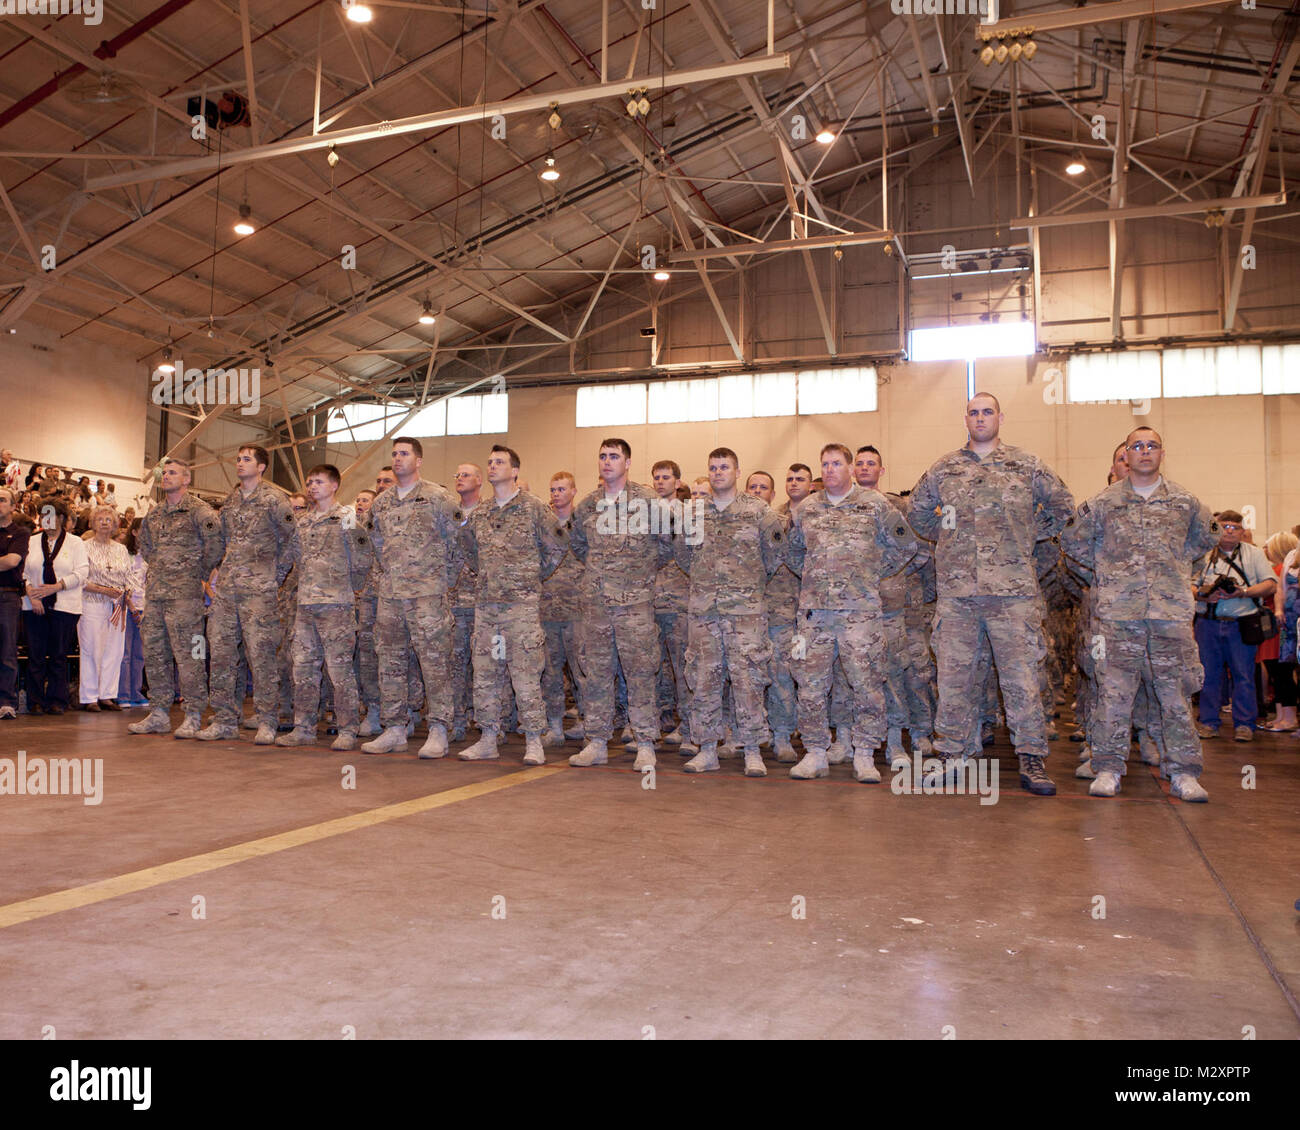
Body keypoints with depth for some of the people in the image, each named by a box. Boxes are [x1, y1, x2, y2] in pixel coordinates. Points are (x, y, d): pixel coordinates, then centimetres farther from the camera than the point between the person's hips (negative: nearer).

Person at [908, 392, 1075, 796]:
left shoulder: (1027, 466, 8)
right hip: (956, 590, 2)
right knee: (953, 677, 5)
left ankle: (1032, 760, 8)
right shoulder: (943, 469, 11)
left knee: (1021, 678, -1)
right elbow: (916, 510, 24)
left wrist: (1030, 535, 12)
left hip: (1013, 590, -1)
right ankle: (952, 755, 16)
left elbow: (1062, 505, 18)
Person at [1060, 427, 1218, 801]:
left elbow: (1205, 537, 26)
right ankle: (1108, 769, 6)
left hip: (1171, 610, 1)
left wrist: (1174, 565, 16)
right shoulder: (1103, 502, 5)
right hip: (1117, 611, -1)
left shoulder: (1185, 501, 10)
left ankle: (1183, 772, 11)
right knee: (1113, 691, -1)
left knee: (1175, 692, 3)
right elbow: (1072, 540, 15)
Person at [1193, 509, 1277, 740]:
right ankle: (1208, 722, 12)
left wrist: (1242, 592, -13)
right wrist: (1202, 595, -11)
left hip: (1240, 624, -1)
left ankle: (1244, 724, 8)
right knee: (1208, 674, 4)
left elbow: (1271, 584, 1)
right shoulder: (1203, 554, 12)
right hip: (1208, 623, 1)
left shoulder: (1254, 553, 9)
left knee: (1244, 675, -1)